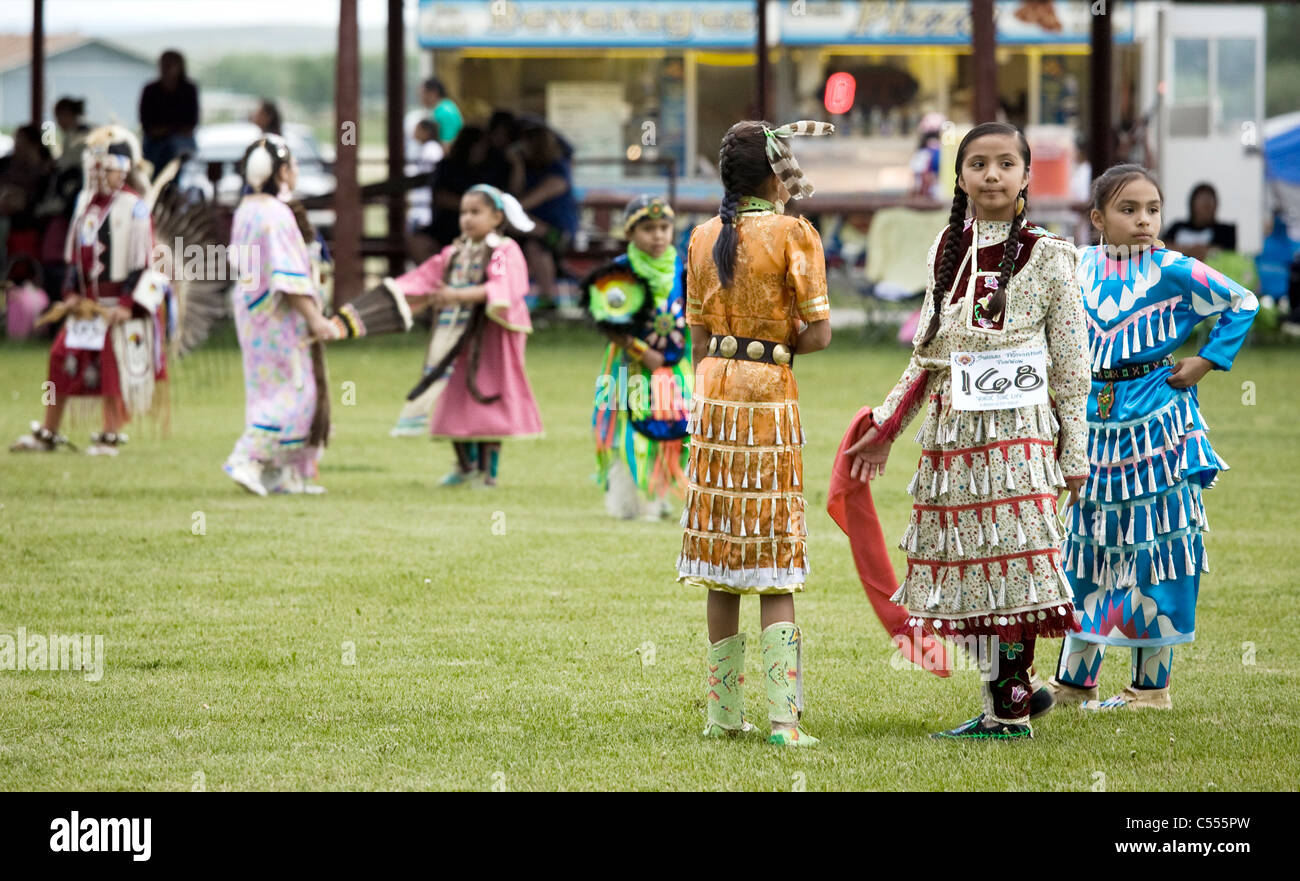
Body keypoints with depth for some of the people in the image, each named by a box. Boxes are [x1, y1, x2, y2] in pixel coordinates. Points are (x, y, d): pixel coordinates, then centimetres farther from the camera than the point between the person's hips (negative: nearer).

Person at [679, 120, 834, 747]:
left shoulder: (704, 238, 8)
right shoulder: (793, 234, -7)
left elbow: (698, 339, 10)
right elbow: (819, 333, -10)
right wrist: (776, 344, 7)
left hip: (714, 390, 4)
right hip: (770, 395, -4)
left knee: (721, 559, 9)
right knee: (775, 563, -3)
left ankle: (725, 712, 10)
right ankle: (783, 716, -10)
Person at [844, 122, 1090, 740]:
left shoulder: (1045, 255, -2)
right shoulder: (948, 250, 12)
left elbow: (1072, 364, -2)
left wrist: (1074, 455, -4)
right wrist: (885, 429, 14)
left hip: (1016, 431, -5)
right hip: (951, 431, 5)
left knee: (1010, 568, -9)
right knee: (969, 571, 4)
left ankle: (1012, 711, -4)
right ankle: (998, 706, 10)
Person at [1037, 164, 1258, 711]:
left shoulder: (1172, 271, -7)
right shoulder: (1079, 268, 4)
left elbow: (1243, 304, -2)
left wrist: (1206, 362, -5)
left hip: (1156, 422, -4)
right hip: (1093, 420, 4)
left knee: (1154, 550, -1)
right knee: (1086, 546, 10)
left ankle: (1151, 685, 7)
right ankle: (1073, 679, 19)